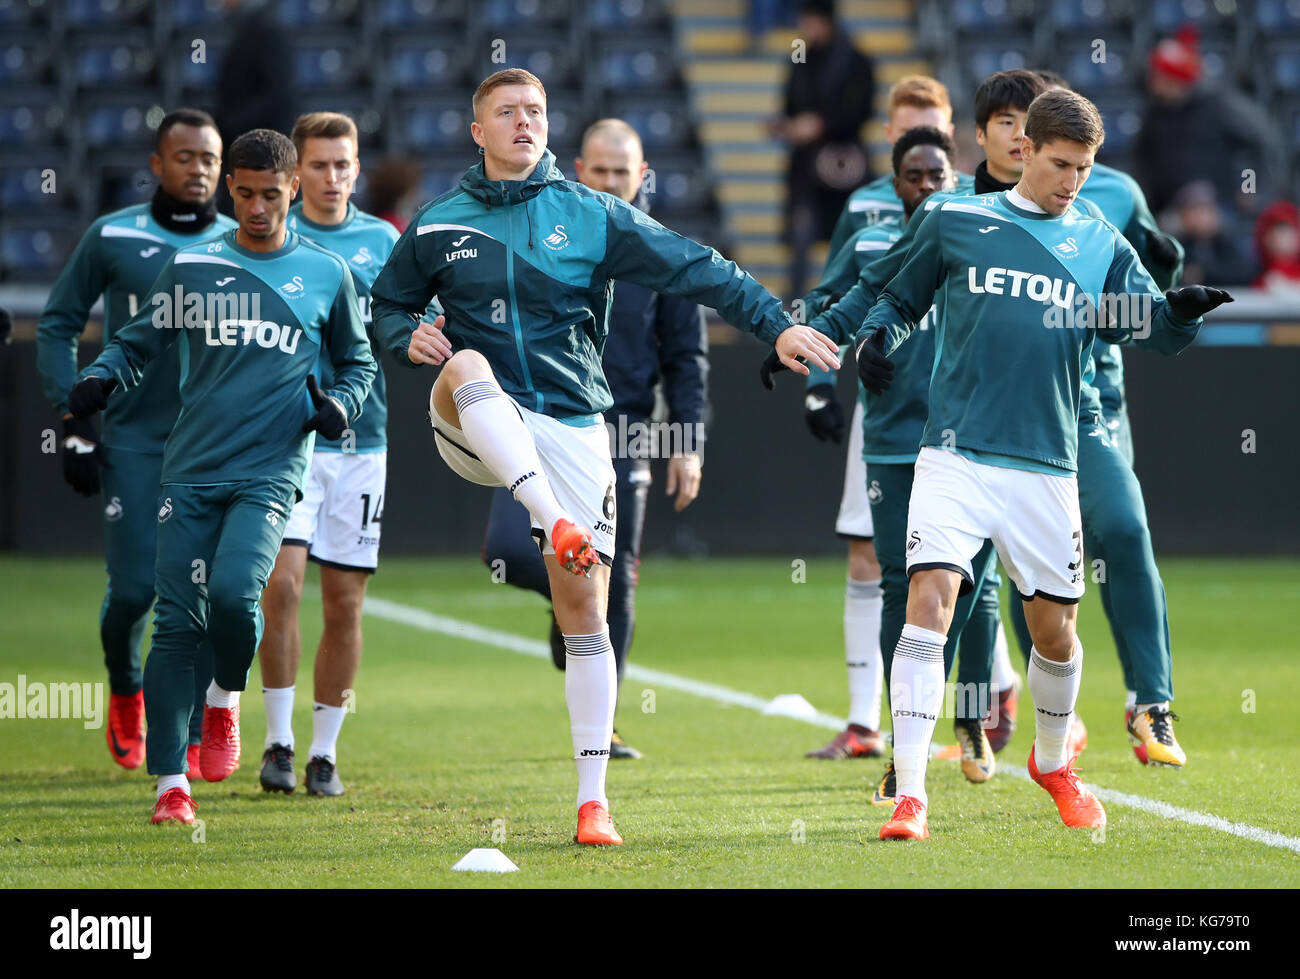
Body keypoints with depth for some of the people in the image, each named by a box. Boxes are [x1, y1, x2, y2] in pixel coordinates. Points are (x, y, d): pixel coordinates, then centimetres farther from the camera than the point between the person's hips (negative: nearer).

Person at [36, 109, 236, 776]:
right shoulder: (113, 238, -2)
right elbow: (58, 324, 5)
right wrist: (74, 422, -2)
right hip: (132, 440, -2)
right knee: (134, 588, -7)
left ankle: (187, 737, 5)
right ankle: (126, 693, 24)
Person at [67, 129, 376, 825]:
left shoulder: (326, 275, 8)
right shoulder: (190, 267, 9)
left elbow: (357, 362, 21)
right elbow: (138, 343, 16)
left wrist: (340, 403, 1)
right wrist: (100, 379, -4)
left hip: (270, 472, -2)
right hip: (191, 472, 2)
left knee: (233, 591, -24)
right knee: (176, 621, -4)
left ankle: (226, 699, 8)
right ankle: (170, 782, 3)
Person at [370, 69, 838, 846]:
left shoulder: (593, 216, 3)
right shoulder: (439, 226, 7)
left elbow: (694, 269, -1)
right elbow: (389, 304, 19)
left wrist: (776, 323, -11)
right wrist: (409, 339, -5)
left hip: (571, 426, 0)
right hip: (477, 430, 0)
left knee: (583, 606, -3)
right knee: (466, 365, -36)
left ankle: (594, 797, 2)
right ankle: (557, 523, -48)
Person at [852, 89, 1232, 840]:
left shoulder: (1101, 246, 9)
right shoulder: (955, 222, 6)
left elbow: (1154, 328, 1)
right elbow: (901, 299, 17)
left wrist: (1181, 312, -21)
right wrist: (877, 336, -4)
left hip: (1046, 468, 2)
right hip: (955, 457, -2)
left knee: (1055, 632, 9)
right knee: (929, 602, -18)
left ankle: (1053, 763, 38)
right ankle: (910, 796, -18)